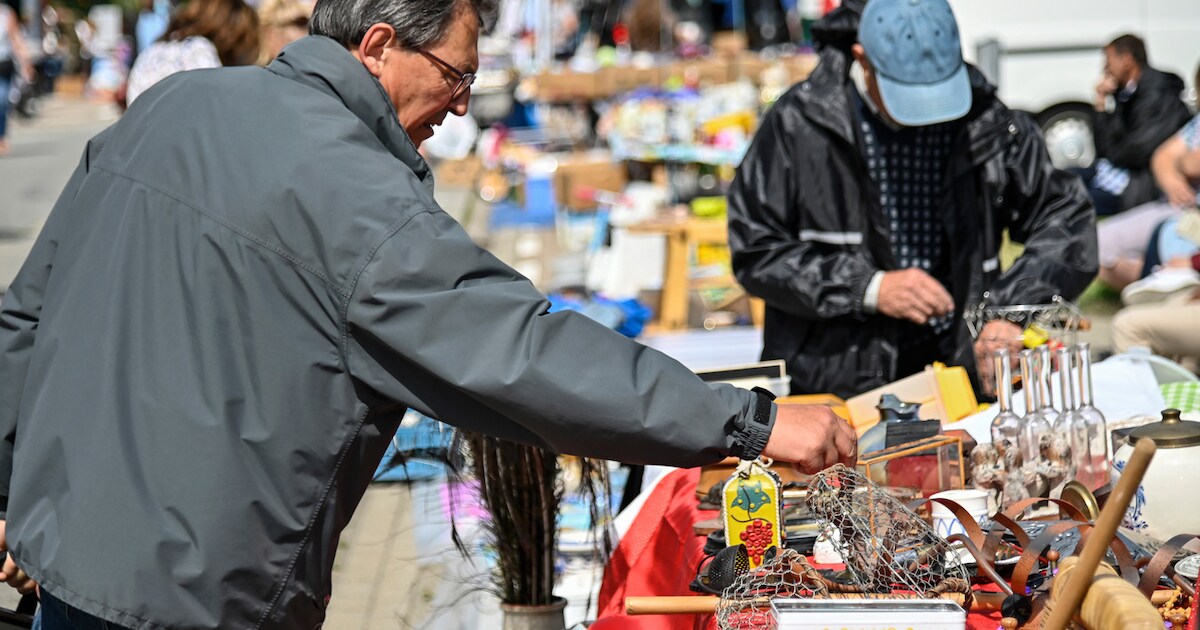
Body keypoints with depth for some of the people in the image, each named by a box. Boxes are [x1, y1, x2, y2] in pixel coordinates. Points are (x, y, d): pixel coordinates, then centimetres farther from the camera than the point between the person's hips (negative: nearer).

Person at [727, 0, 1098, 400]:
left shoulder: (988, 124, 10)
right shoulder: (798, 124, 3)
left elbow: (1068, 220, 16)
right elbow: (753, 250, 3)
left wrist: (1012, 311, -1)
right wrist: (869, 288, -6)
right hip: (830, 383, -1)